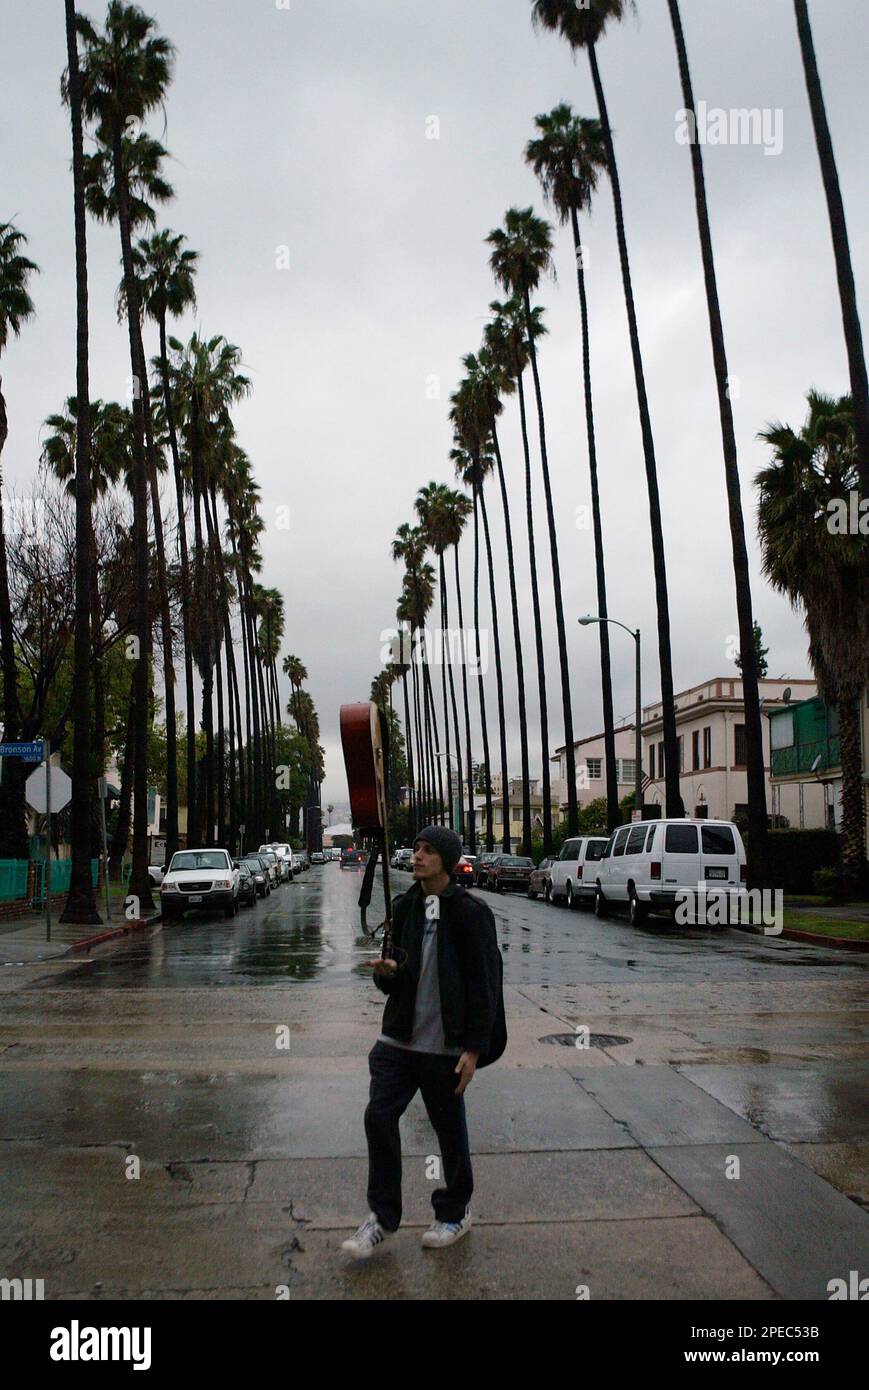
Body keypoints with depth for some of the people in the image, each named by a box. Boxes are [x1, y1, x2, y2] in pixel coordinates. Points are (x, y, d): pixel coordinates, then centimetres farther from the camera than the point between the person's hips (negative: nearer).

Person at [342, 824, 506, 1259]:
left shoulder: (469, 912, -11)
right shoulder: (405, 907, 6)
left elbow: (483, 983, -10)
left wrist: (474, 1047, -13)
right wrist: (387, 972, -10)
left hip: (445, 1043, -5)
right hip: (399, 1038, 5)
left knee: (449, 1129, 10)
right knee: (378, 1116, -1)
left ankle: (455, 1213, 32)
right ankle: (382, 1217, 16)